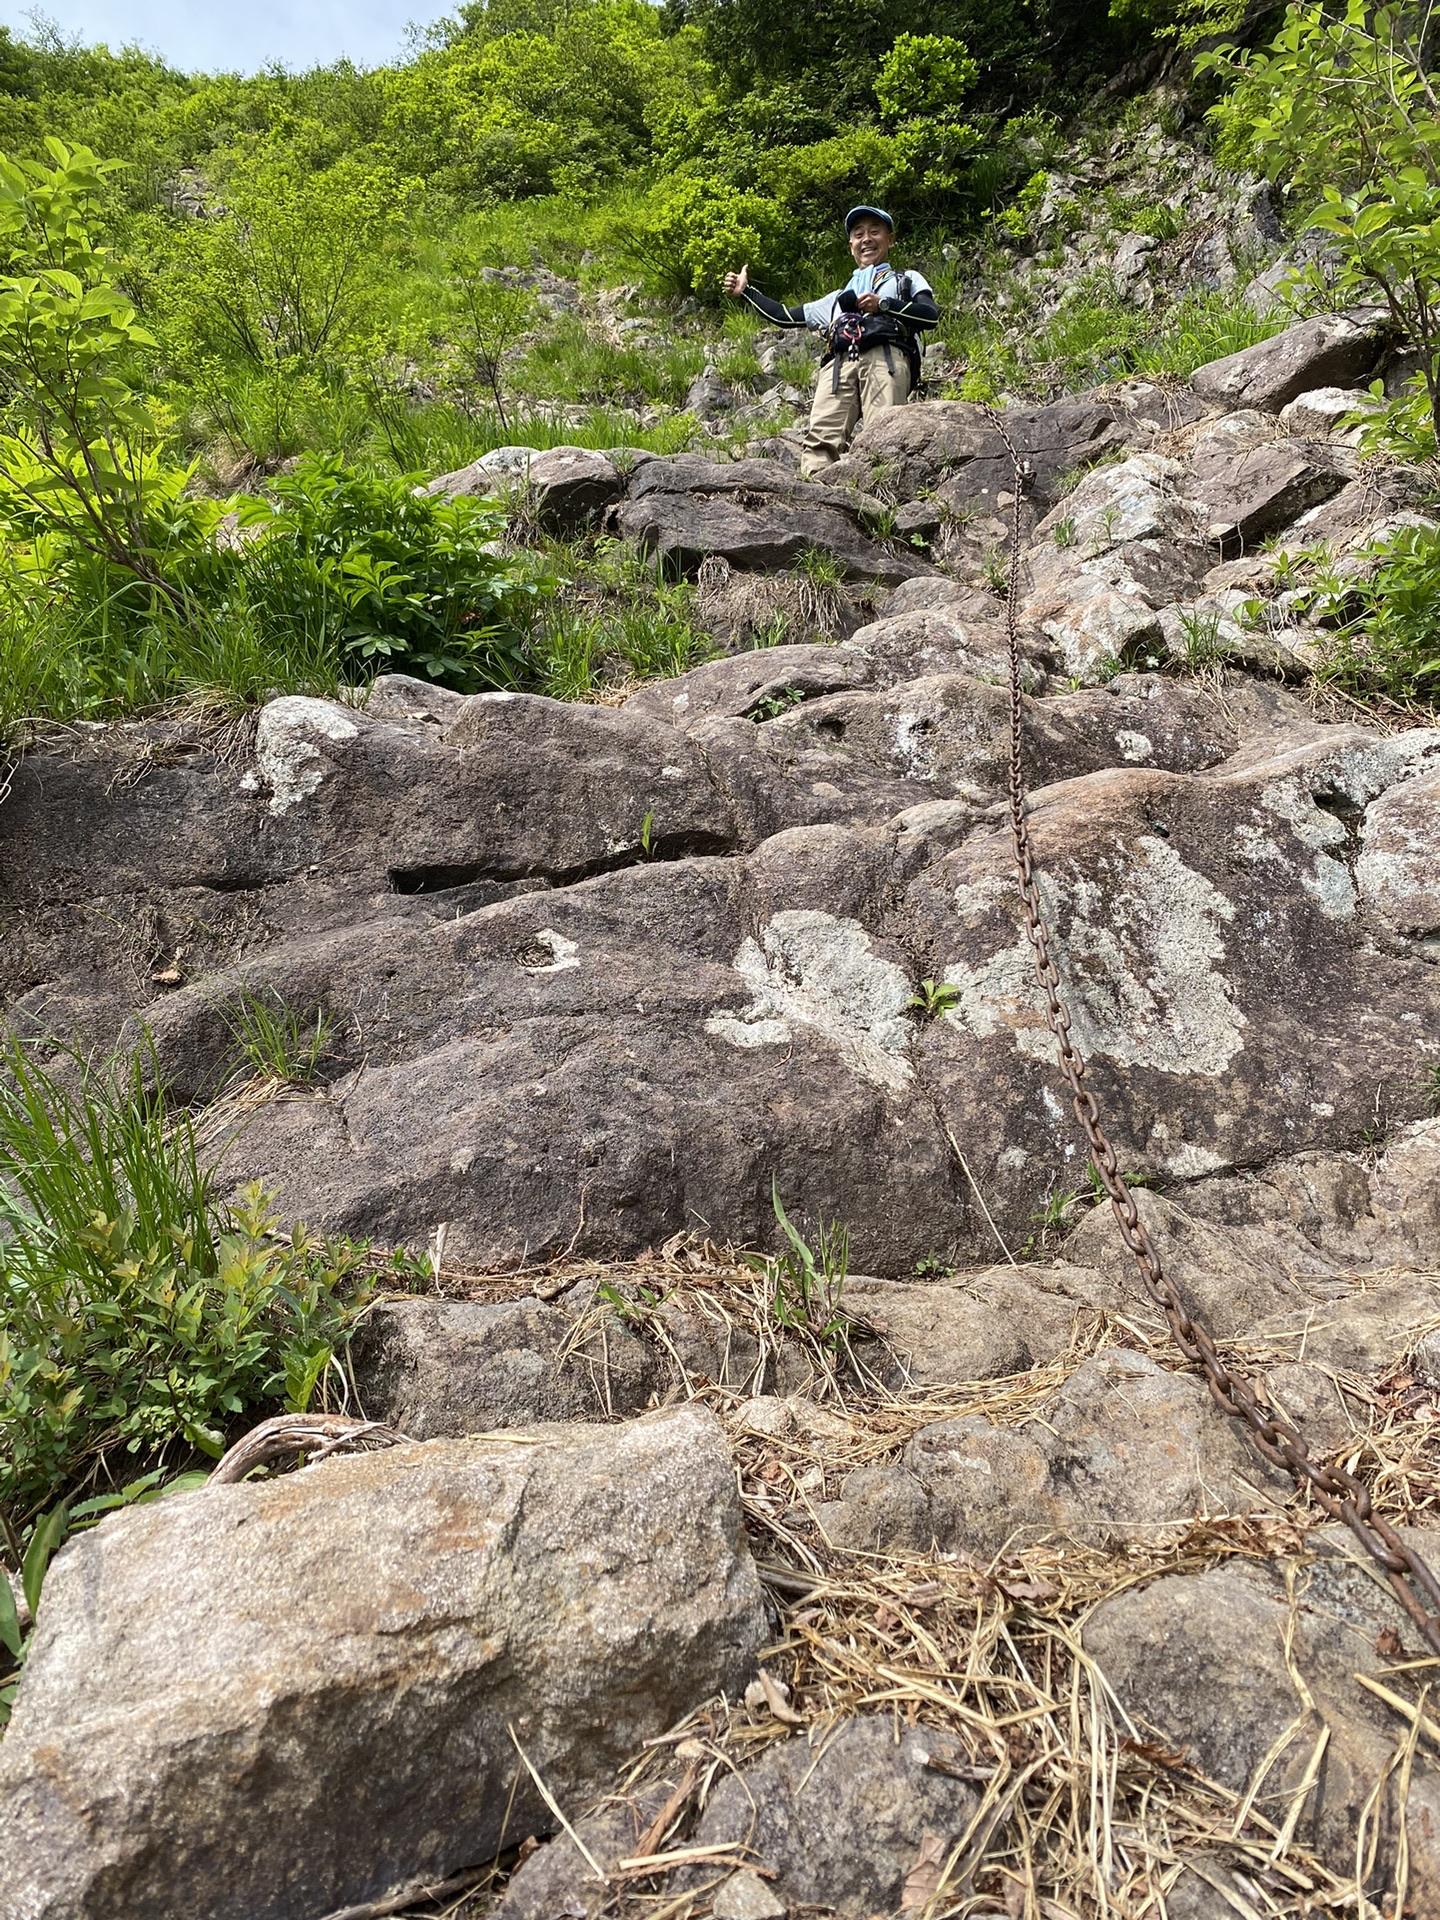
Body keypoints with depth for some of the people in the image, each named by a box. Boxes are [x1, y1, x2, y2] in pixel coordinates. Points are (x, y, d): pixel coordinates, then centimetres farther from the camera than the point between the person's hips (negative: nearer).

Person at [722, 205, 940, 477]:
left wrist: (883, 304, 0)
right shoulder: (839, 296, 42)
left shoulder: (908, 280, 31)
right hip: (838, 363, 3)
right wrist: (745, 292, 39)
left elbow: (931, 314, 11)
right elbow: (784, 316, 40)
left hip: (885, 356, -3)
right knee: (821, 438, -25)